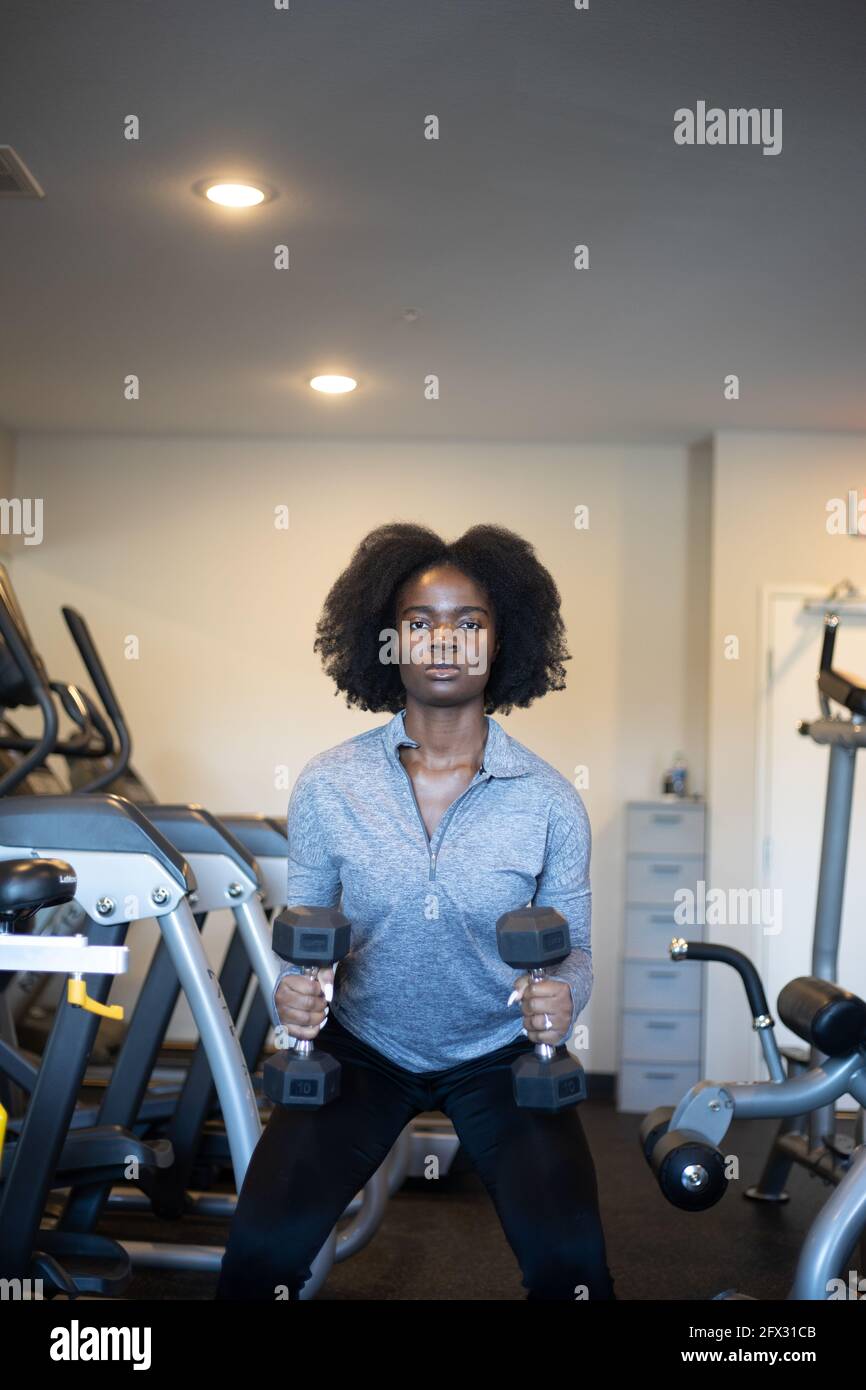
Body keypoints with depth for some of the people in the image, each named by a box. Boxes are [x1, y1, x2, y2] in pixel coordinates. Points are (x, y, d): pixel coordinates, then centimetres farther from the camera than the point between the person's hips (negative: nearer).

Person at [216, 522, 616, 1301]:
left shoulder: (550, 802, -11)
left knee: (572, 1263, -20)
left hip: (499, 1054, 0)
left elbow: (573, 948, -1)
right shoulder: (326, 787, -9)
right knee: (260, 1254, -17)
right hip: (362, 1049, 1)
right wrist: (295, 990, -21)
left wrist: (562, 998, -24)